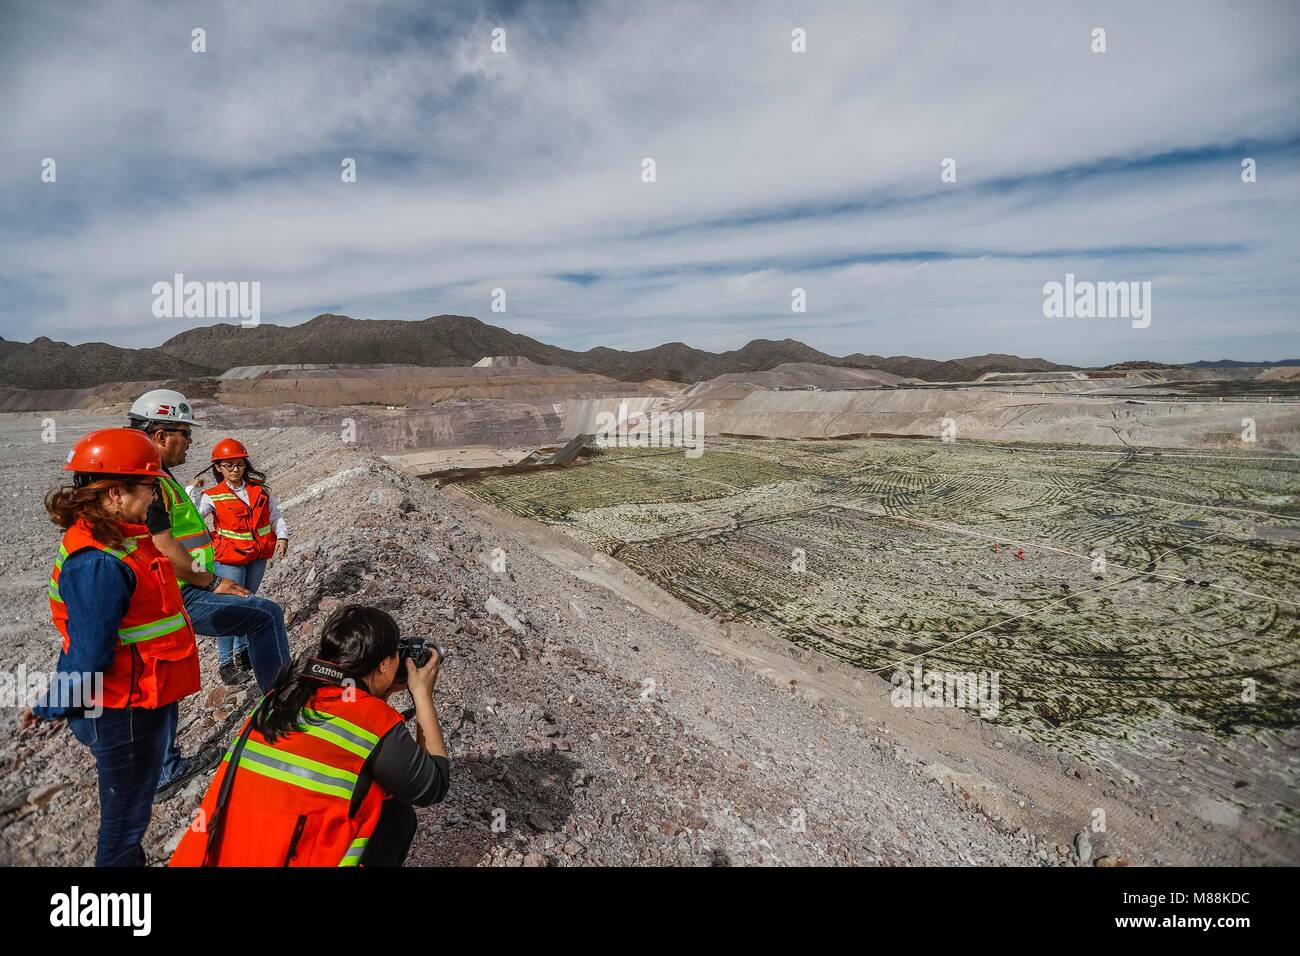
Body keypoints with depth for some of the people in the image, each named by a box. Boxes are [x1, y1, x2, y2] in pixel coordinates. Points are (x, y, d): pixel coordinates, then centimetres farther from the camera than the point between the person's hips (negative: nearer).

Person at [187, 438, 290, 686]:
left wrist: (282, 537, -5)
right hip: (229, 559, -4)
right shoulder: (212, 496, -7)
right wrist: (192, 490, -19)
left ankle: (243, 651, 34)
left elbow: (275, 515, 8)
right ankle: (226, 663, 6)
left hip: (258, 557, 4)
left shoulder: (259, 490, 2)